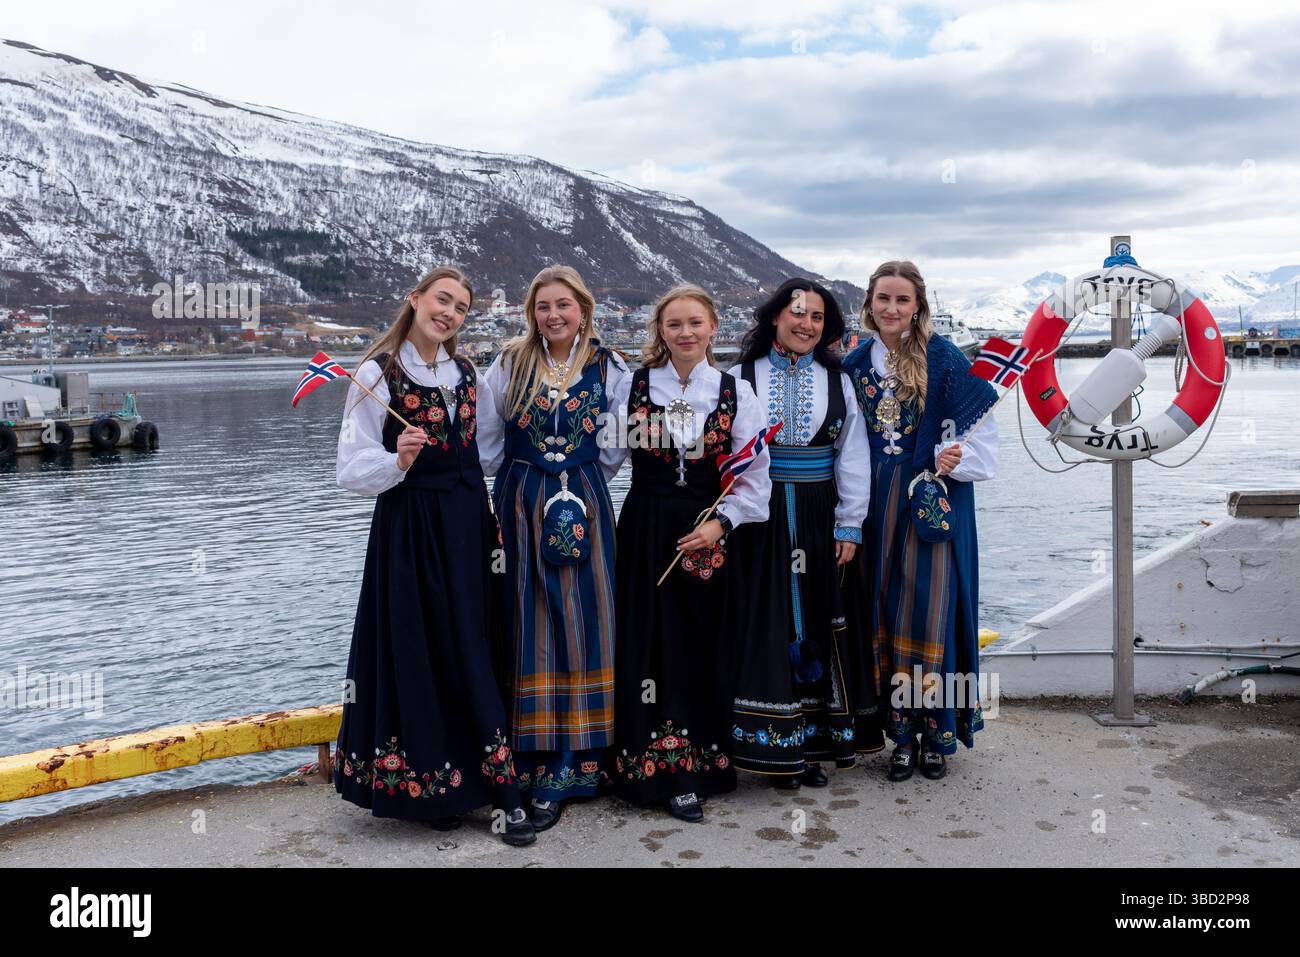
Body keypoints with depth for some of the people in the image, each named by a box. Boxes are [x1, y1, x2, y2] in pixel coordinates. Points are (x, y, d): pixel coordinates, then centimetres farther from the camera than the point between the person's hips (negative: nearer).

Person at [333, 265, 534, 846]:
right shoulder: (377, 375, -6)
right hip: (407, 530, -4)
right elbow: (351, 471, -9)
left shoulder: (466, 374, 10)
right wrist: (398, 461, -25)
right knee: (415, 654, 1)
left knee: (471, 652, 5)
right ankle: (427, 787, 15)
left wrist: (492, 523, 10)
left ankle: (499, 792, 8)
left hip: (465, 528, 4)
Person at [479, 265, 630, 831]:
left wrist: (579, 480, 4)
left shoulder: (609, 369, 3)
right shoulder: (509, 365, 3)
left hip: (583, 508, 0)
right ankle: (533, 756, 7)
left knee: (581, 621, 0)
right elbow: (486, 440, 8)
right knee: (527, 625, 0)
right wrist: (521, 479, 7)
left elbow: (616, 447, 8)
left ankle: (573, 759, 10)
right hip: (519, 508, 0)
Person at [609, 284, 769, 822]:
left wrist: (720, 523, -10)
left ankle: (696, 767, 14)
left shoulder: (735, 392, 1)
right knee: (651, 646, 0)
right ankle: (658, 770, 9)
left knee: (703, 649, 3)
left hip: (708, 532, 0)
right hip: (645, 530, 0)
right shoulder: (634, 386, 3)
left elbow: (754, 475, 0)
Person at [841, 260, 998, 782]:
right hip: (877, 503, 4)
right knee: (884, 611, 5)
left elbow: (980, 424, -2)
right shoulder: (855, 364, 8)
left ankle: (936, 731, 10)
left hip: (933, 499, -3)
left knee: (928, 608, -4)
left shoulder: (945, 359, -4)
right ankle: (901, 732, 14)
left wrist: (954, 459, -19)